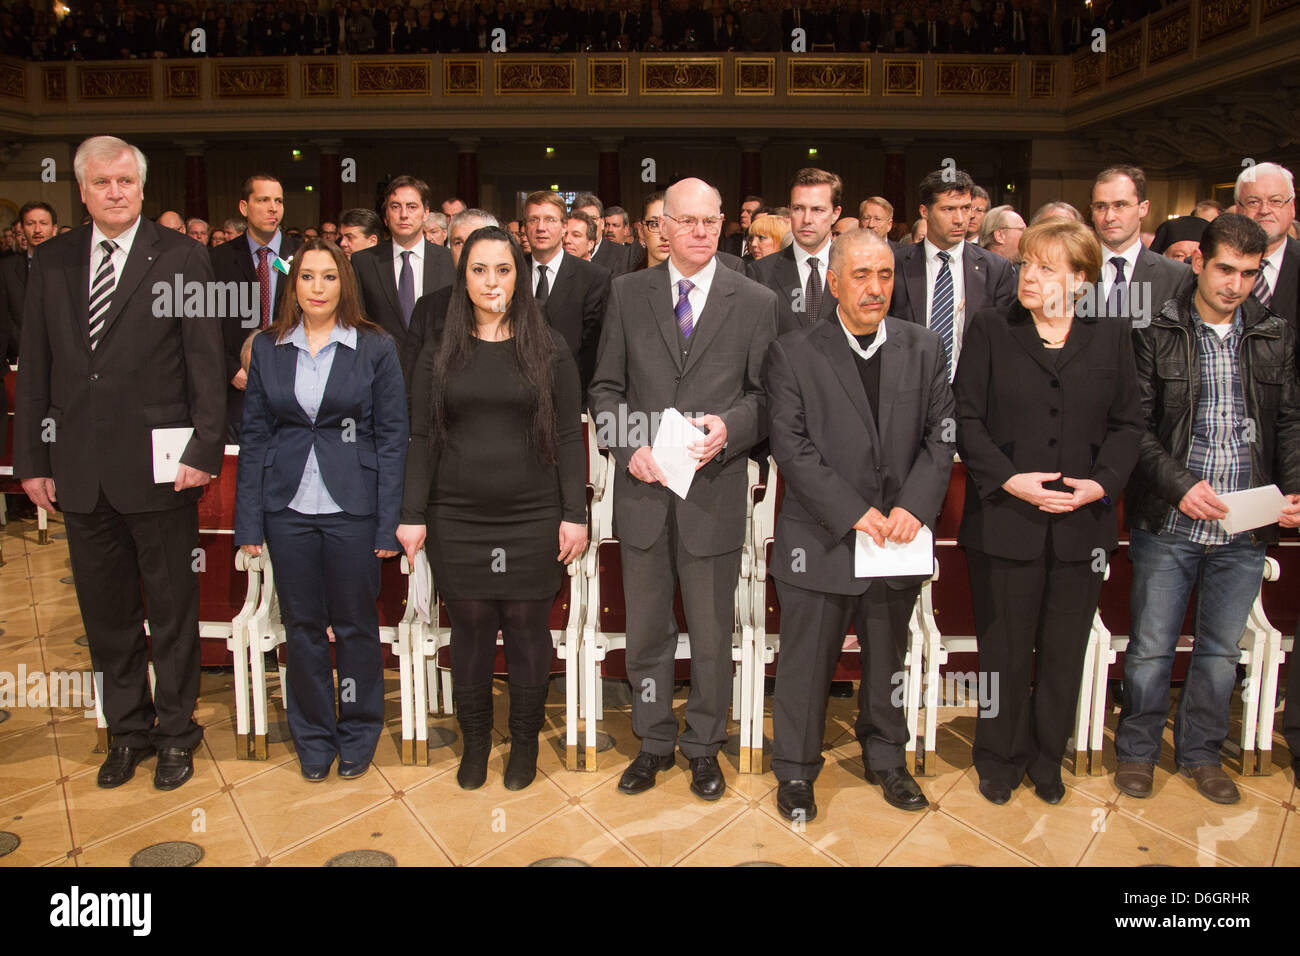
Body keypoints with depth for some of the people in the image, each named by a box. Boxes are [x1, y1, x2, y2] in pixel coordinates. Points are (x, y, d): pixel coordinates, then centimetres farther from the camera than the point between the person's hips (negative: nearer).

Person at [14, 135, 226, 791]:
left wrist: (205, 450, -14)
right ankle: (127, 730, 31)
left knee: (172, 609, 8)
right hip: (81, 469, 4)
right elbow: (34, 368, 10)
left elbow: (206, 361, -7)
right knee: (106, 611, 14)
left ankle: (175, 731, 25)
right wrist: (31, 459, 6)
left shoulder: (181, 257, -3)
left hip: (159, 466, -4)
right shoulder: (51, 262, 9)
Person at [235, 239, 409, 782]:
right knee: (302, 626, 11)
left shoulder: (375, 347, -1)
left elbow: (392, 436, -2)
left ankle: (358, 735, 27)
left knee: (355, 625, 7)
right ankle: (314, 737, 29)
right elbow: (254, 436, 8)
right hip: (288, 508, 3)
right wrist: (248, 521, 3)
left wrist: (388, 522, -7)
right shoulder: (267, 349, 7)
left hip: (352, 508, -2)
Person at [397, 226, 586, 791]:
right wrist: (413, 515, 0)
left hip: (532, 519, -1)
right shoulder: (440, 352, 7)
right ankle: (475, 739, 27)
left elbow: (568, 437, 1)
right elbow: (422, 438, 6)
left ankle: (525, 739, 25)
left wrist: (575, 514, -4)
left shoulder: (549, 349, 3)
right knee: (470, 627, 7)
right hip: (457, 521, 1)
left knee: (527, 627, 5)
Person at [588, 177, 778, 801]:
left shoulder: (757, 302, 2)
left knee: (712, 632, 10)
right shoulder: (627, 293, 6)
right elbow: (605, 387, 6)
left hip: (714, 488, -1)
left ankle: (704, 748, 30)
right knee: (644, 629, 14)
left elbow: (766, 395, 2)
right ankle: (654, 742, 33)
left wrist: (729, 429, -17)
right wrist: (629, 446, -9)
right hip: (642, 488, 2)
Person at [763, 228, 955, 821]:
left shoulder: (924, 349, 5)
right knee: (806, 663, 8)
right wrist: (855, 512, -18)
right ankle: (795, 771, 28)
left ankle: (885, 757, 41)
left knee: (888, 659, 19)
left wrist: (914, 506, -14)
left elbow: (940, 435, 1)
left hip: (898, 537, 4)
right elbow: (790, 446, -12)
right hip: (821, 542, -3)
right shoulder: (793, 354, -6)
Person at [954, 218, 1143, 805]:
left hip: (1083, 523, 2)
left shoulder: (1110, 336, 5)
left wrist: (1102, 483, -9)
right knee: (1005, 648, 8)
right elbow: (967, 417, -3)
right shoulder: (990, 328, 0)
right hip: (1005, 519, -2)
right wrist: (1008, 479, -14)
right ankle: (1000, 759, 28)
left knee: (1064, 651, 13)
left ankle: (1047, 759, 32)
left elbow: (1128, 423, 7)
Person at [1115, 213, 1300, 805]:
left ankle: (1200, 753, 33)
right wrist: (1180, 484, -19)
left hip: (1245, 532, 4)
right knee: (1151, 647, 7)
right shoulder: (1156, 333, -4)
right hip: (1168, 524, -3)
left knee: (1221, 650, 15)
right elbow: (1137, 425, -7)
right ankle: (1137, 750, 26)